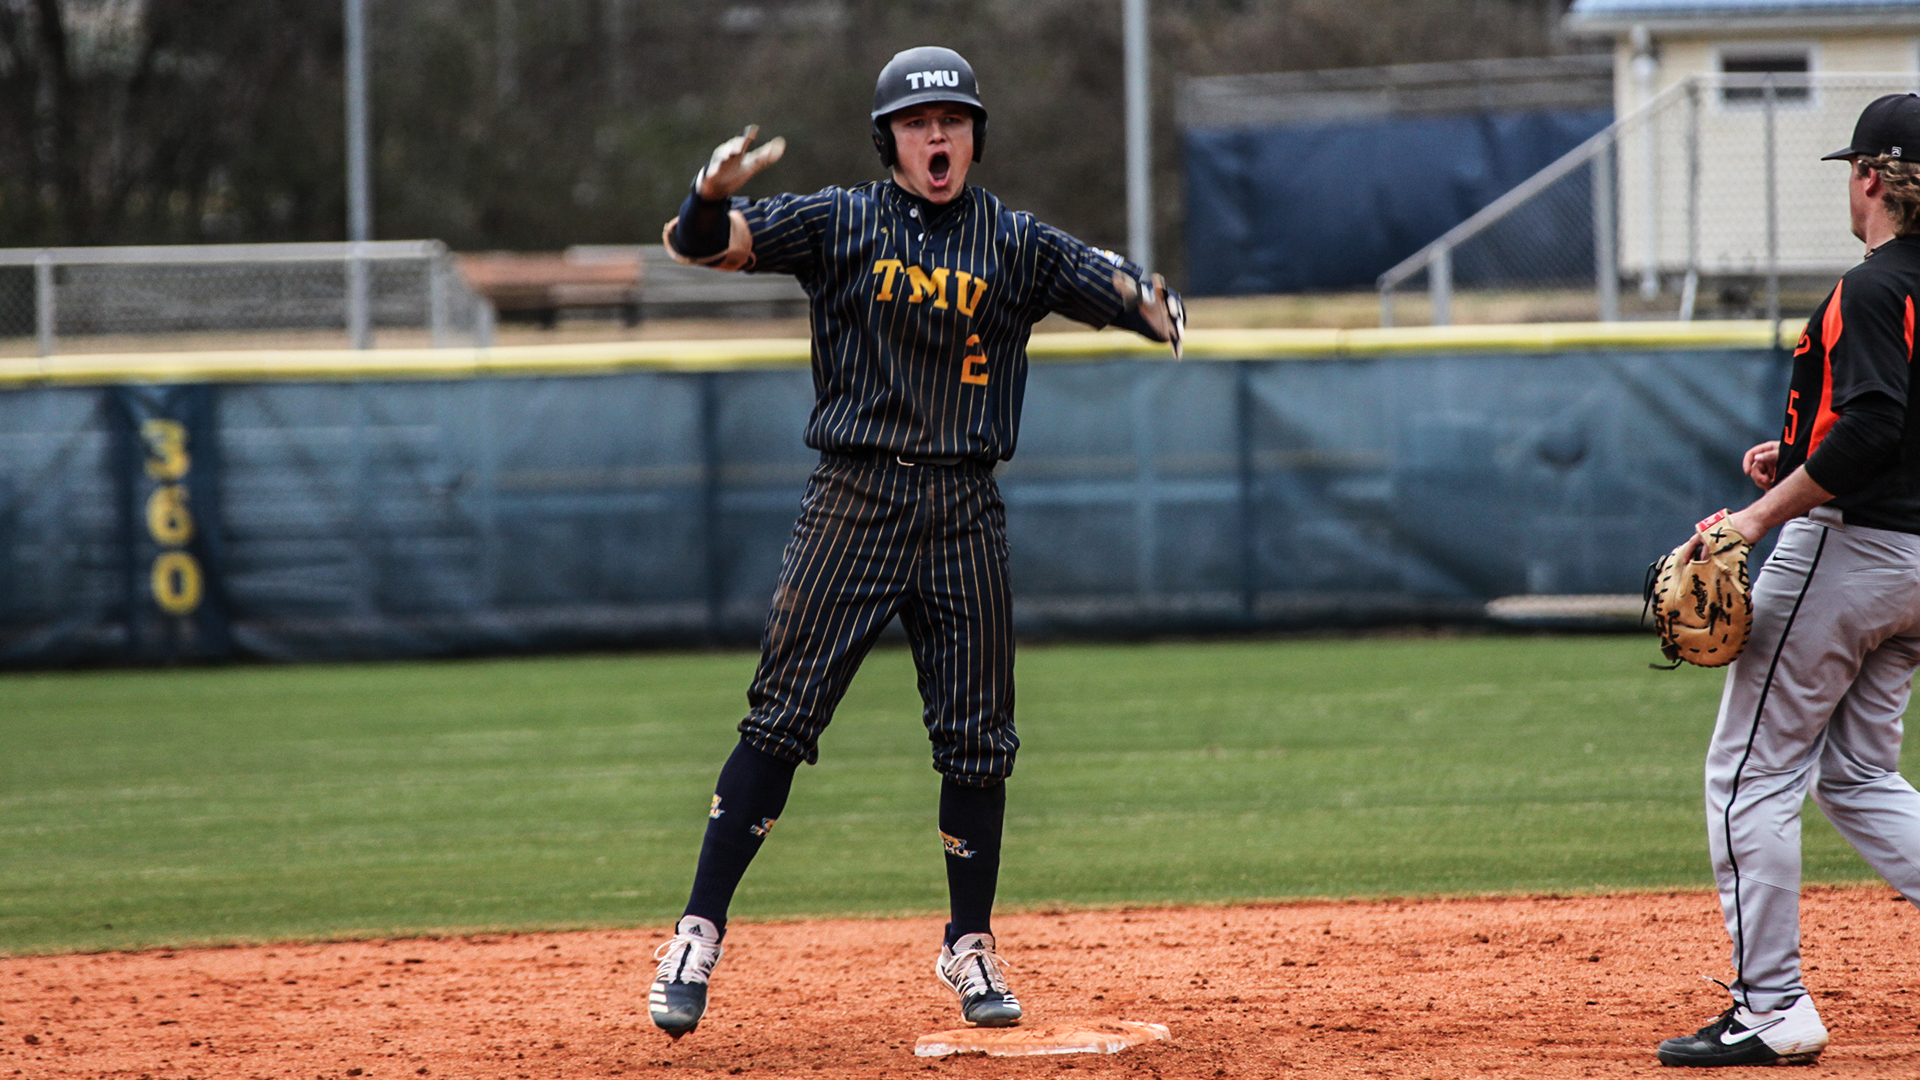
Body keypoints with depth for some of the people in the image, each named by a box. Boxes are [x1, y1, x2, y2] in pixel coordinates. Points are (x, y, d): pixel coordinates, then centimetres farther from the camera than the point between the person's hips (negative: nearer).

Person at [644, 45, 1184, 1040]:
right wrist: (712, 195, -31)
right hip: (853, 499, -2)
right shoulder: (839, 224, 3)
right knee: (781, 717, -7)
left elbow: (1113, 286, -6)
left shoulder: (1016, 245, 7)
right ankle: (699, 933, -4)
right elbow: (702, 244, -7)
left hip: (964, 510, 2)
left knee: (976, 735, 4)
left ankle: (970, 947, 18)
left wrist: (1154, 305, -31)